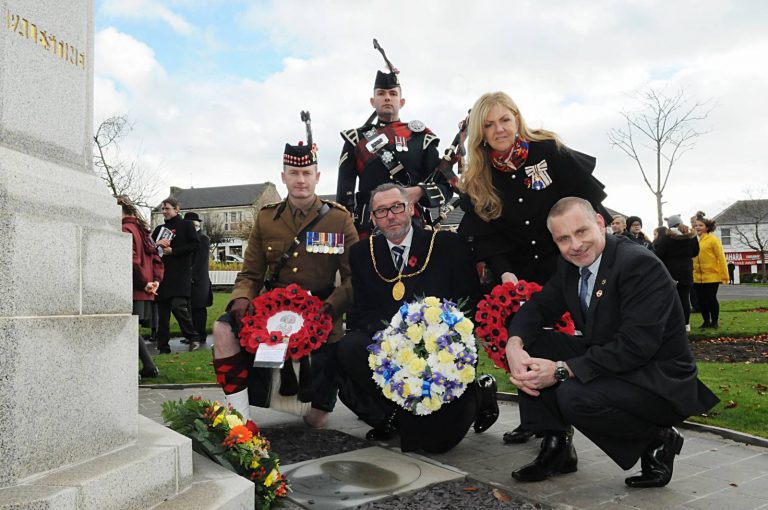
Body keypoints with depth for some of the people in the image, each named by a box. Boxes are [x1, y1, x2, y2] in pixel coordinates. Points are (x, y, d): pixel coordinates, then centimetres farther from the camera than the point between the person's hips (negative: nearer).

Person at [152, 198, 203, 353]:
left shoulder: (186, 225, 5)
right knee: (162, 310, 4)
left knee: (178, 305, -18)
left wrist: (173, 251, -11)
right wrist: (157, 244, -4)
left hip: (180, 274, -5)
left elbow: (195, 245, -6)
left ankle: (194, 337, 1)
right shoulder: (159, 229, 20)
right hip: (162, 274, 6)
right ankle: (163, 347, 11)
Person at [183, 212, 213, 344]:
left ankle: (200, 335, 1)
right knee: (192, 308, 10)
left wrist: (193, 277, -17)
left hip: (198, 281, -8)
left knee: (199, 309, -4)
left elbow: (201, 261, -15)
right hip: (190, 279, 8)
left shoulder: (203, 238, -8)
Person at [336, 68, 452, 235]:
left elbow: (446, 186, 11)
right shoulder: (356, 139, 14)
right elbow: (344, 193, 9)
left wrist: (421, 192, -10)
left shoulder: (420, 137, 14)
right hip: (368, 227, 0)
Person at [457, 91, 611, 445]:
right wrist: (504, 272, -21)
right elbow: (486, 235, -6)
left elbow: (590, 202, -8)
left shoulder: (550, 151, -11)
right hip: (518, 273, 3)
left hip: (566, 264, -3)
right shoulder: (478, 179, -2)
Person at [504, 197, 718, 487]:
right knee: (528, 345, -6)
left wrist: (561, 370, -32)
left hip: (661, 383, -8)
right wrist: (514, 344, -19)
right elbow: (539, 307, 4)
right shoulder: (569, 265, 1)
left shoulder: (640, 264, -24)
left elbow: (635, 347, -30)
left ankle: (657, 440, -3)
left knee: (574, 396, -33)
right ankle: (556, 448, 4)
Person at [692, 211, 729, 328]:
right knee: (701, 300, 9)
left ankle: (715, 322, 18)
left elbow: (721, 258, -9)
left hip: (712, 276, -5)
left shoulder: (713, 239, -7)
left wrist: (724, 276, -12)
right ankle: (706, 321, 24)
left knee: (711, 299, 2)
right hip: (697, 277, 5)